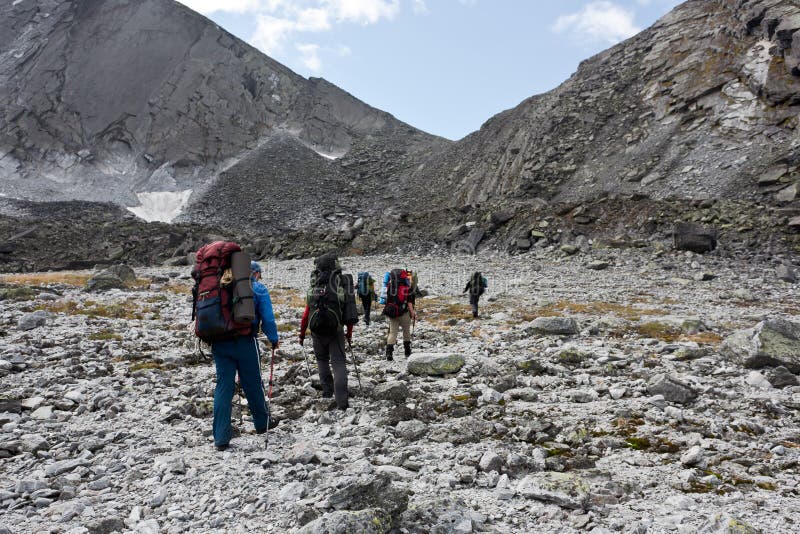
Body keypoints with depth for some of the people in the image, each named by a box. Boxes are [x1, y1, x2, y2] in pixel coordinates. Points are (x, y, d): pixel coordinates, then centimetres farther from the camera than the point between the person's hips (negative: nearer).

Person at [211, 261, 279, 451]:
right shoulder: (258, 289, 2)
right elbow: (267, 319, -3)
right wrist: (274, 340, 10)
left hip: (219, 342, 4)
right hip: (245, 343, -4)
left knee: (223, 386, 5)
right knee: (253, 384, 12)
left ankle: (221, 437, 4)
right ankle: (262, 422, 30)